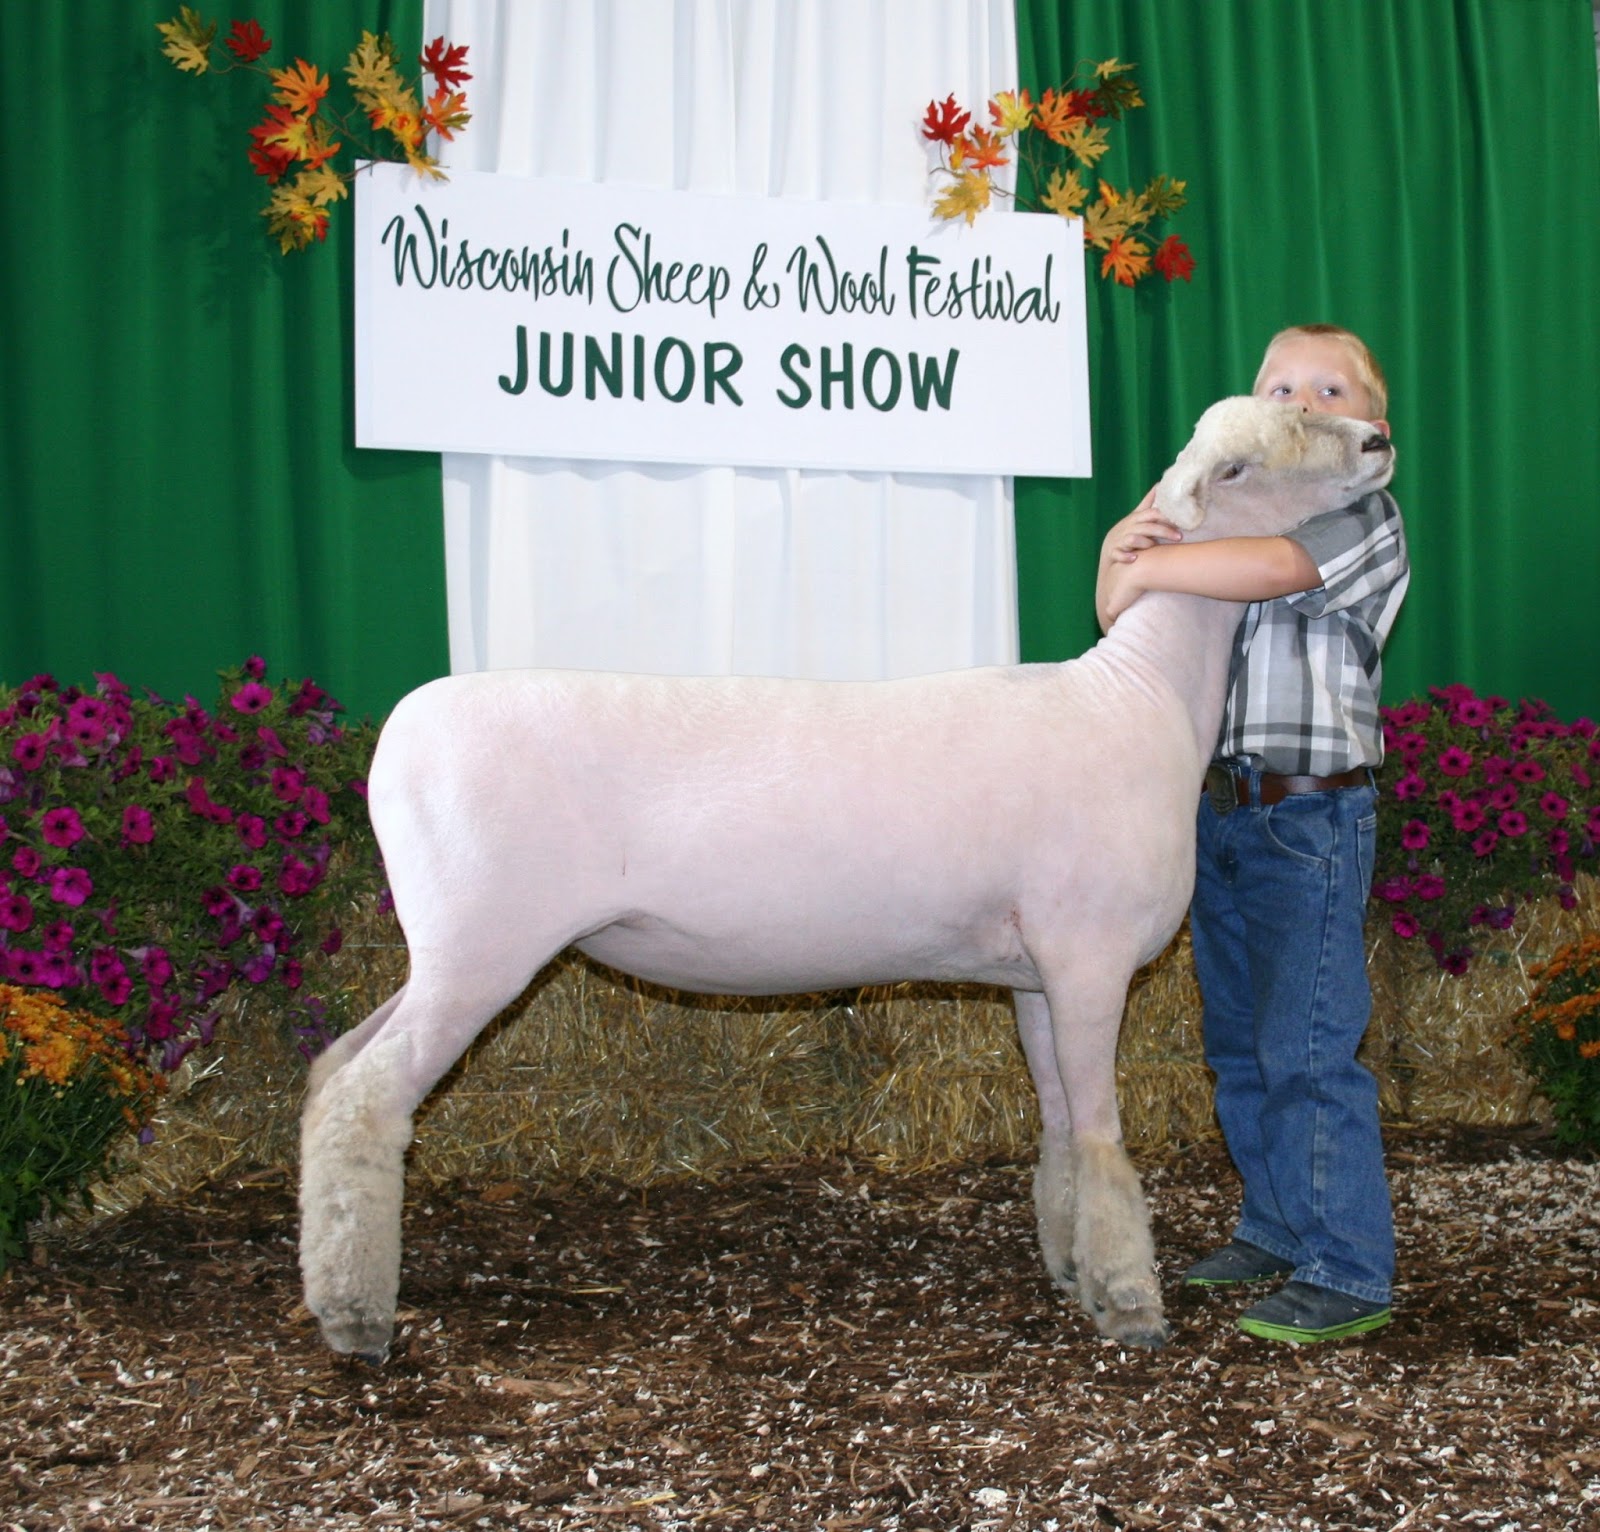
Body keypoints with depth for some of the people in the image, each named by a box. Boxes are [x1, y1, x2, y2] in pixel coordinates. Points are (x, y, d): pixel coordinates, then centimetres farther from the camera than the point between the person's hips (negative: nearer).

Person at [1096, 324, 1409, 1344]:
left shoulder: (1364, 515, -4)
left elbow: (1275, 569, -25)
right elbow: (1127, 615, 9)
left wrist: (1144, 563, -18)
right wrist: (1125, 549, -11)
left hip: (1311, 811, -7)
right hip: (1221, 807, 7)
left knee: (1309, 1048, -9)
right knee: (1239, 1043, 14)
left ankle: (1350, 1272, -1)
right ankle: (1276, 1230, 28)